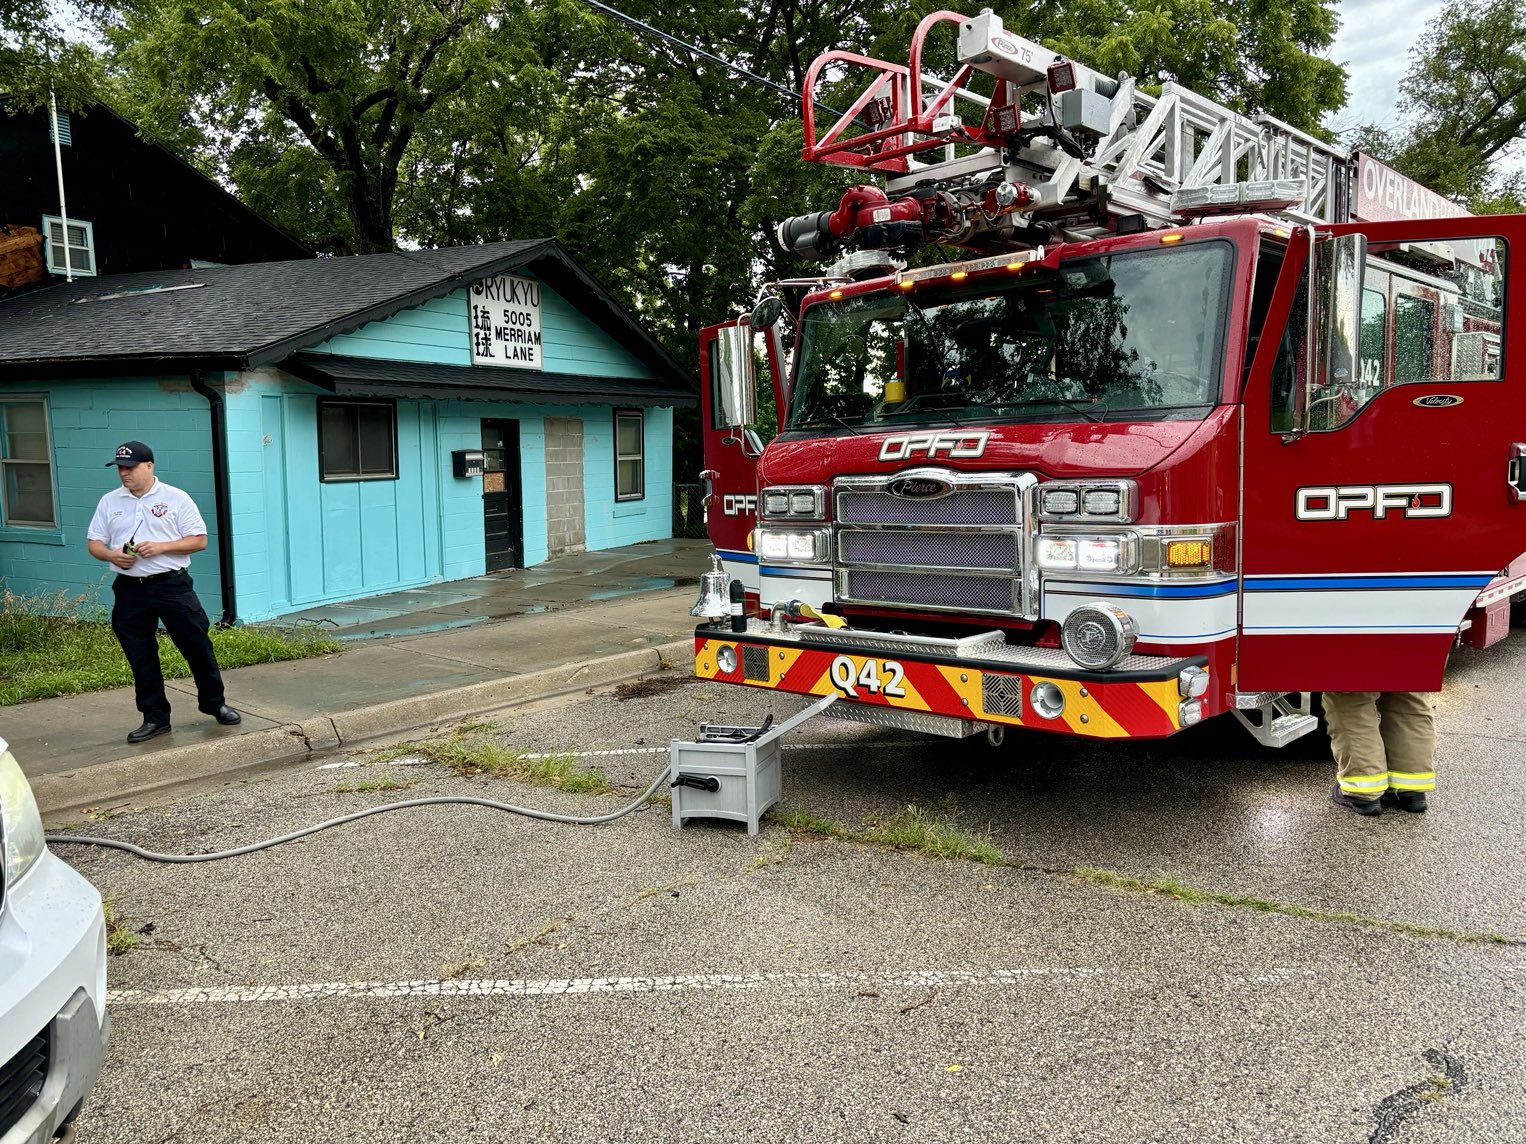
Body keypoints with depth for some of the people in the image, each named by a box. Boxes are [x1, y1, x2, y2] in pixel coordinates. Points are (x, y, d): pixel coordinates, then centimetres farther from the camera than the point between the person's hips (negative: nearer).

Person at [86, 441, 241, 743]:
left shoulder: (176, 498, -2)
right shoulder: (109, 502, 8)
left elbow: (199, 540, -4)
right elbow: (94, 542, 12)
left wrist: (161, 547, -17)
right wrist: (111, 555, -11)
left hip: (172, 585, -3)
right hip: (130, 590, 4)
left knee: (197, 646, 1)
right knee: (140, 657, 7)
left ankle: (214, 703, 19)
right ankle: (155, 717, 17)